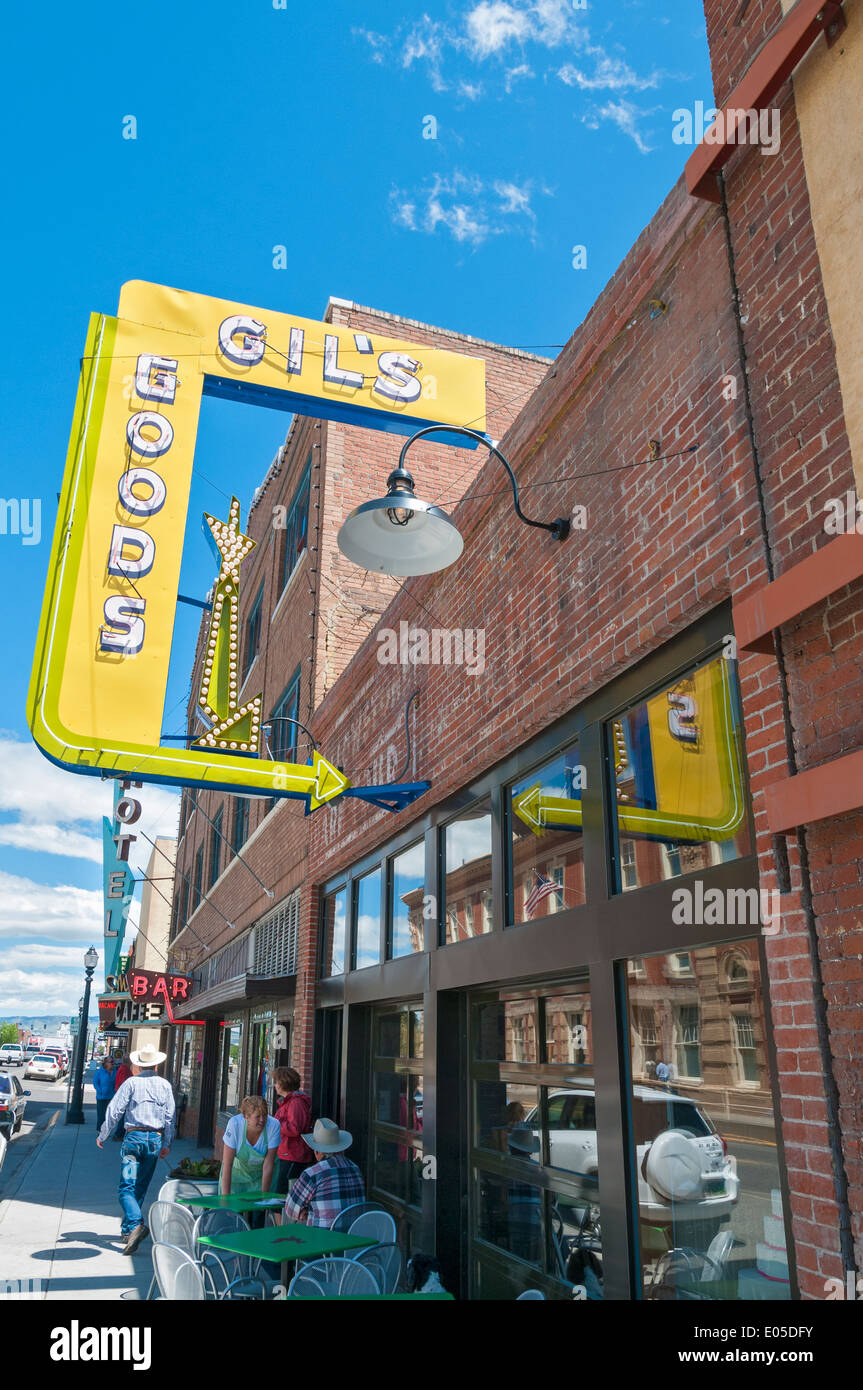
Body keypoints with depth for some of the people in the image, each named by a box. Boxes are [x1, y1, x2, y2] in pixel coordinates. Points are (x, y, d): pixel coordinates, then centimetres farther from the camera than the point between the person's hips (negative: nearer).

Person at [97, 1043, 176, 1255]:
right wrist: (167, 1144, 16)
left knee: (126, 1187, -6)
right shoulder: (165, 1085, 9)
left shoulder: (131, 1083, 0)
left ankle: (136, 1224, -26)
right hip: (155, 1139, 4)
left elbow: (114, 1112, -4)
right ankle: (127, 1229, 21)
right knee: (140, 1188, 15)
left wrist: (103, 1137, 8)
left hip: (134, 1137, -4)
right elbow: (170, 1117, 9)